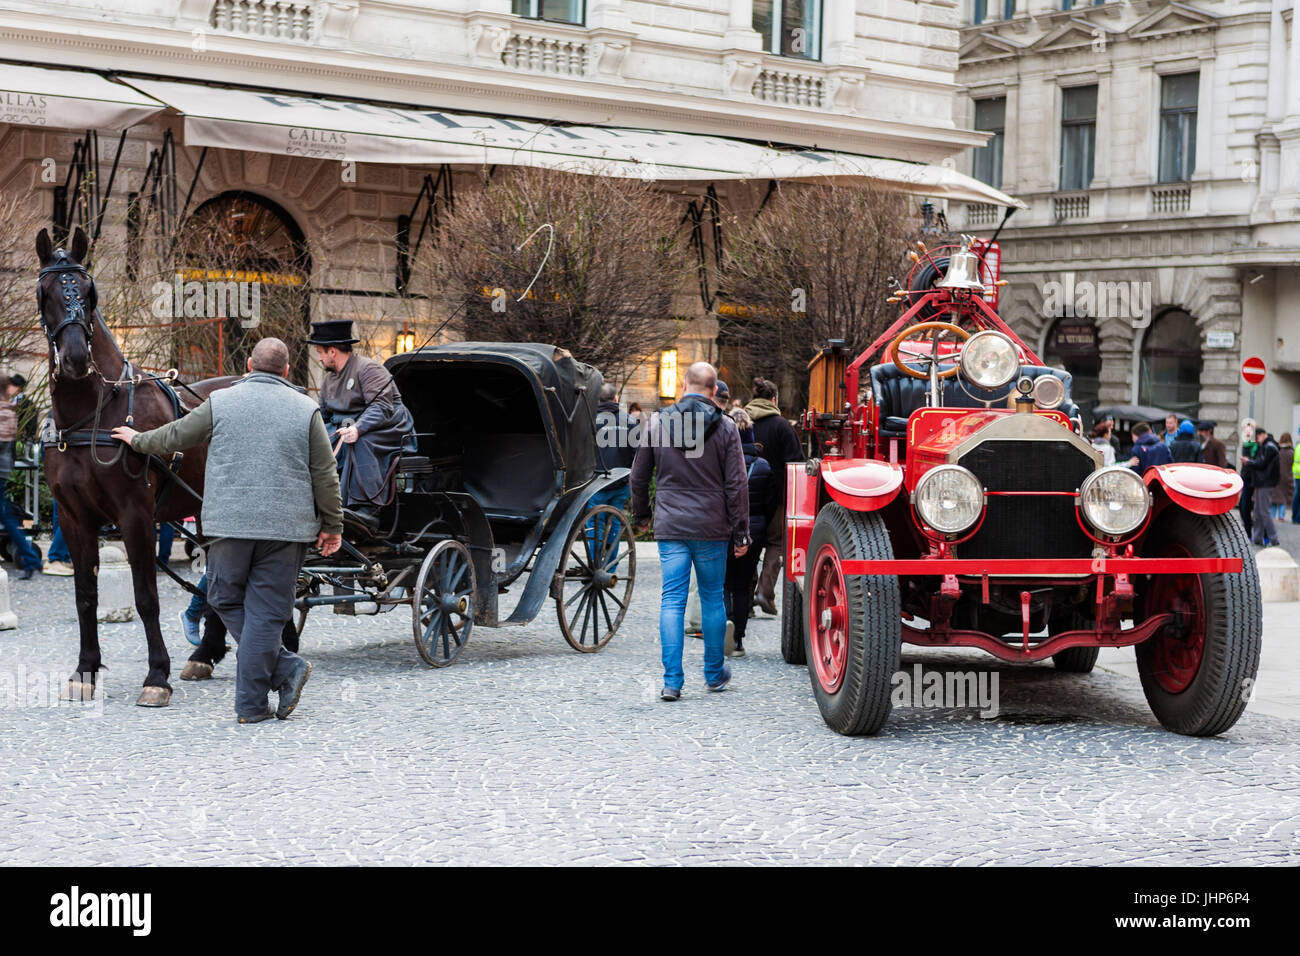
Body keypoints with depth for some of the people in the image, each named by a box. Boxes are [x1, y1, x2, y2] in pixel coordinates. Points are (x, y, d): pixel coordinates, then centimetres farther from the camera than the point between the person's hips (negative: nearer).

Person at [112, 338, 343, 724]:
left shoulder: (220, 402, 3)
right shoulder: (306, 410, 3)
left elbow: (175, 436, 14)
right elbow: (325, 475, 2)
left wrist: (138, 439, 34)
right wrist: (332, 525, 12)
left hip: (230, 522, 0)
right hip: (286, 528, 0)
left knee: (227, 600, 14)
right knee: (265, 612, 3)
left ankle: (285, 668, 1)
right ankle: (251, 703, 1)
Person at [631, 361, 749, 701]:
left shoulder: (657, 423, 1)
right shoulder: (725, 427, -4)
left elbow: (639, 476, 9)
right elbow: (736, 484, -4)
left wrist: (641, 513, 25)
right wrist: (741, 532, 3)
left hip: (670, 528, 1)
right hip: (711, 528, -1)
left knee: (672, 600, 2)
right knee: (713, 599, 12)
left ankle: (672, 680, -4)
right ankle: (715, 673, 24)